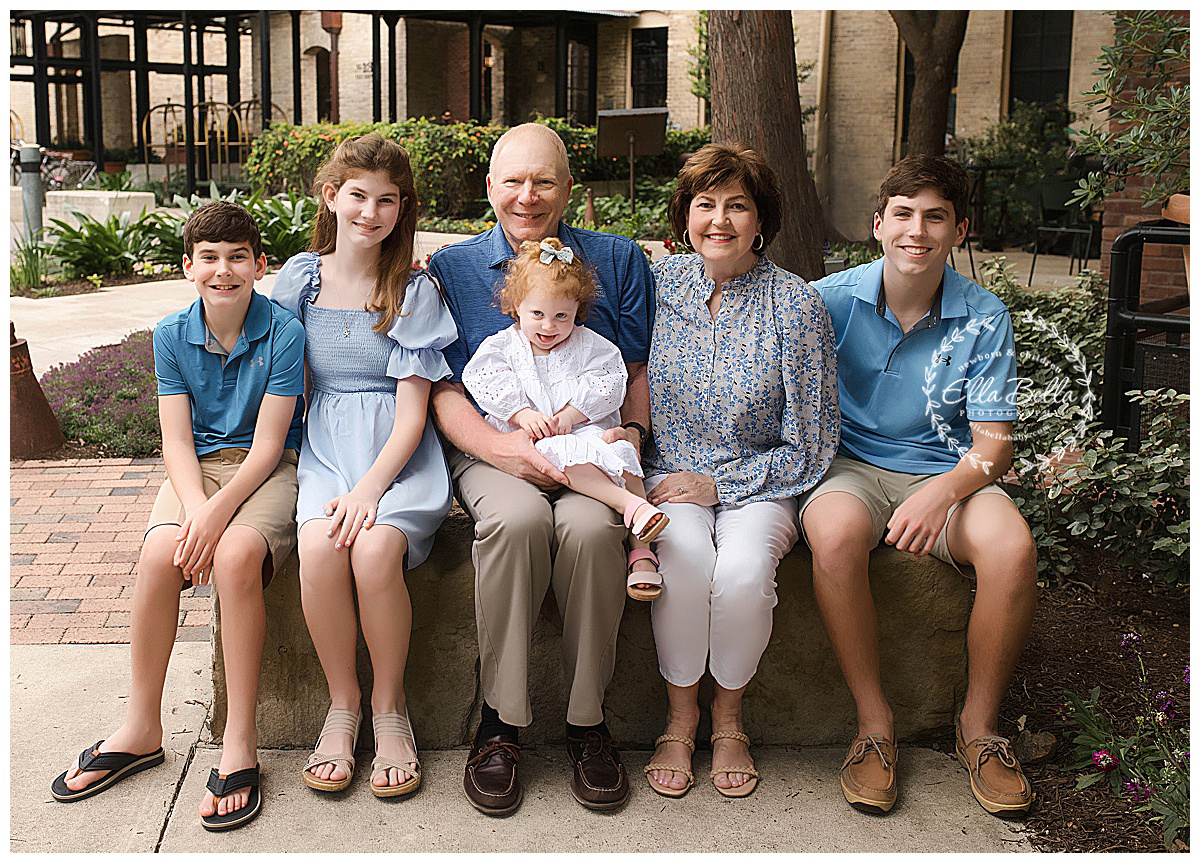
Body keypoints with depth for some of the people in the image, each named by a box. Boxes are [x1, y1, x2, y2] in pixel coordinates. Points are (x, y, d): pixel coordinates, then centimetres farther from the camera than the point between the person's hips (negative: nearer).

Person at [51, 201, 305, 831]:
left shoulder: (283, 332, -8)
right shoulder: (172, 336, 4)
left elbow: (267, 442, -12)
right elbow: (176, 438, -2)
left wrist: (219, 511, -25)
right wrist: (194, 507, -20)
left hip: (267, 470, -3)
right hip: (198, 468, 3)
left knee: (236, 554, -34)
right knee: (159, 552, -27)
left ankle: (240, 743, -23)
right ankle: (140, 730, -9)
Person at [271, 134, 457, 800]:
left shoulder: (415, 291, 1)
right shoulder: (301, 277, 8)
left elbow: (411, 410, -5)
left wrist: (369, 487, -20)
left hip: (398, 451, -2)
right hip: (325, 444, 2)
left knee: (374, 549, -31)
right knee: (320, 546, -29)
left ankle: (389, 705, -6)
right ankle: (341, 704, -7)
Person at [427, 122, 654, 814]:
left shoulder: (619, 260, 12)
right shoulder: (451, 269, 10)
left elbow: (642, 369, 13)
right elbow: (444, 389, 3)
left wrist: (632, 429, -8)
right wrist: (499, 445, -16)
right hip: (493, 452, 0)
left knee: (591, 527, -33)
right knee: (518, 517, -35)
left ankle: (589, 721, -15)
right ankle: (502, 722, -19)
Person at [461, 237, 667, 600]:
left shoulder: (589, 345, 14)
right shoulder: (502, 345, 13)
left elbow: (608, 383, 3)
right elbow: (486, 383, -1)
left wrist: (572, 414, -11)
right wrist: (523, 413, -15)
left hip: (588, 429, 2)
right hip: (532, 442, -1)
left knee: (622, 453, -28)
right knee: (564, 455, -36)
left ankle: (640, 550, -30)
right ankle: (630, 503, -50)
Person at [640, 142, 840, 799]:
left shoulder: (797, 306, -7)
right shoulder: (659, 284, 2)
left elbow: (810, 448, -4)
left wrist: (717, 484, -11)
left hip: (758, 485, -1)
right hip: (669, 478, 1)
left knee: (743, 570, -31)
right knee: (685, 557, -31)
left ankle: (728, 719, -2)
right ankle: (681, 714, -6)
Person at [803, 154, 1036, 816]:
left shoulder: (984, 318, -2)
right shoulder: (830, 301, -3)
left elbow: (993, 441, -5)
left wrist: (943, 490, -26)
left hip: (947, 471, 1)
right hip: (850, 464, -1)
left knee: (1012, 546, -31)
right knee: (836, 533, -37)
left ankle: (979, 726, -6)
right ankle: (874, 723, -17)